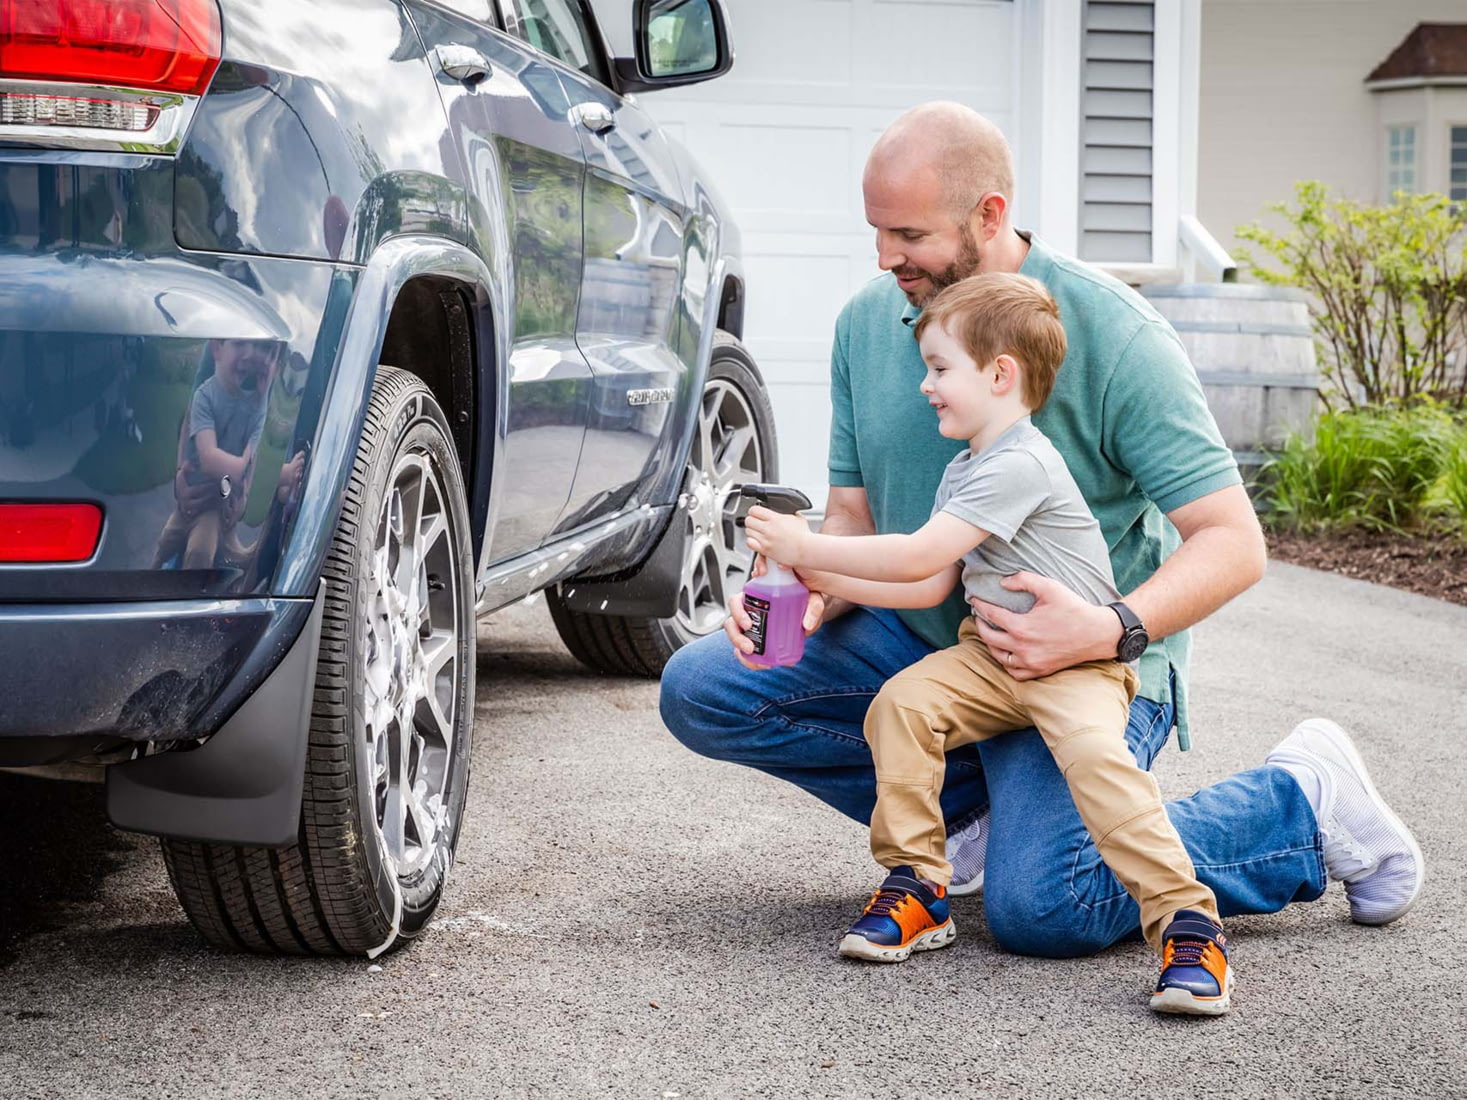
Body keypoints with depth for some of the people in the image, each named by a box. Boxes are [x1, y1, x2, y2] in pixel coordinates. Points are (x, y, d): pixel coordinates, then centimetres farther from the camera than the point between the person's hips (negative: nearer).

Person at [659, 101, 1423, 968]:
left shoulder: (1112, 333, -19)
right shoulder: (868, 322, 0)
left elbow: (1233, 542, -20)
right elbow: (854, 517, 7)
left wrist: (1110, 631, -38)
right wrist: (811, 596, -17)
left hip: (1091, 662, -6)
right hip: (924, 636, 7)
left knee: (1037, 908, -28)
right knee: (700, 690, -8)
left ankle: (1301, 803, -2)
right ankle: (976, 800, 3)